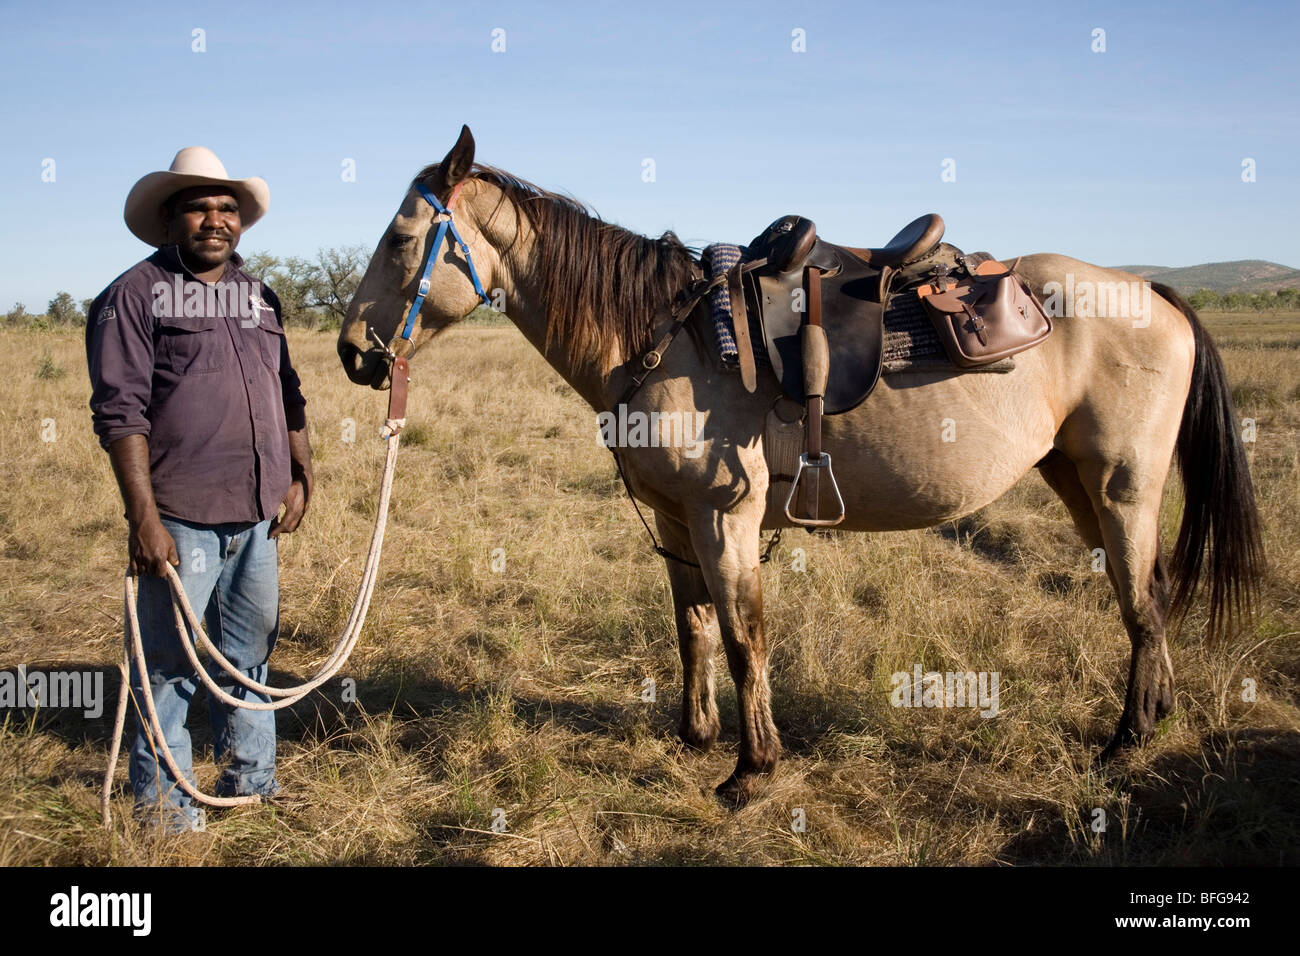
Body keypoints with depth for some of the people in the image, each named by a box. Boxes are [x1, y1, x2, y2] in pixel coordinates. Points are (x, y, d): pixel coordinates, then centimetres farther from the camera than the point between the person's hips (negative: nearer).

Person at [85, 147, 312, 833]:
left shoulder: (257, 296, 14)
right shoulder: (134, 295, -6)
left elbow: (287, 395, 21)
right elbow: (120, 412, -12)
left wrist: (301, 476, 13)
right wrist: (144, 518, -18)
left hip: (259, 517, 6)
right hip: (181, 518, -6)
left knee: (251, 655, 16)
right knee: (171, 664, 1)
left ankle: (249, 779, 31)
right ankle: (163, 805, 15)